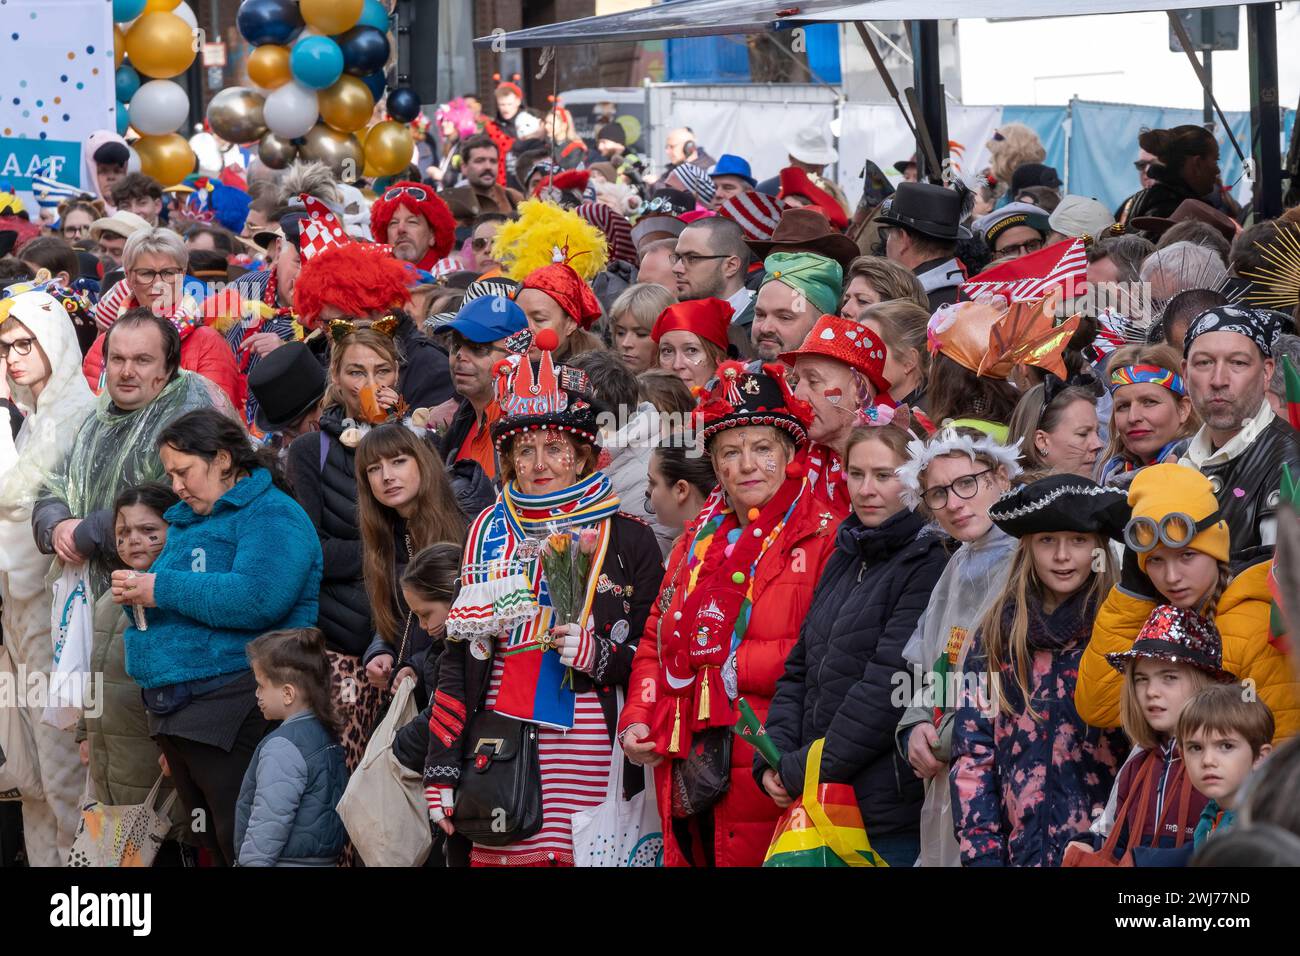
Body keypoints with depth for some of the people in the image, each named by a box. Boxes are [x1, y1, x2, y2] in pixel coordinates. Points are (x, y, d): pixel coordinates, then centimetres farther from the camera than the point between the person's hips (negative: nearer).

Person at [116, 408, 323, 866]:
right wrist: (138, 593, 6)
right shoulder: (188, 519, 22)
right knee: (213, 848, 12)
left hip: (230, 704, -9)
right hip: (175, 709, 9)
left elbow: (256, 598, -23)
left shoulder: (271, 516, -7)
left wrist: (162, 589, -17)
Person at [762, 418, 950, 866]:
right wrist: (773, 758, 1)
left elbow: (891, 686, -17)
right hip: (823, 800, 7)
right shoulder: (844, 560, 15)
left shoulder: (929, 565, -10)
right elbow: (800, 668, 17)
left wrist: (804, 771, -14)